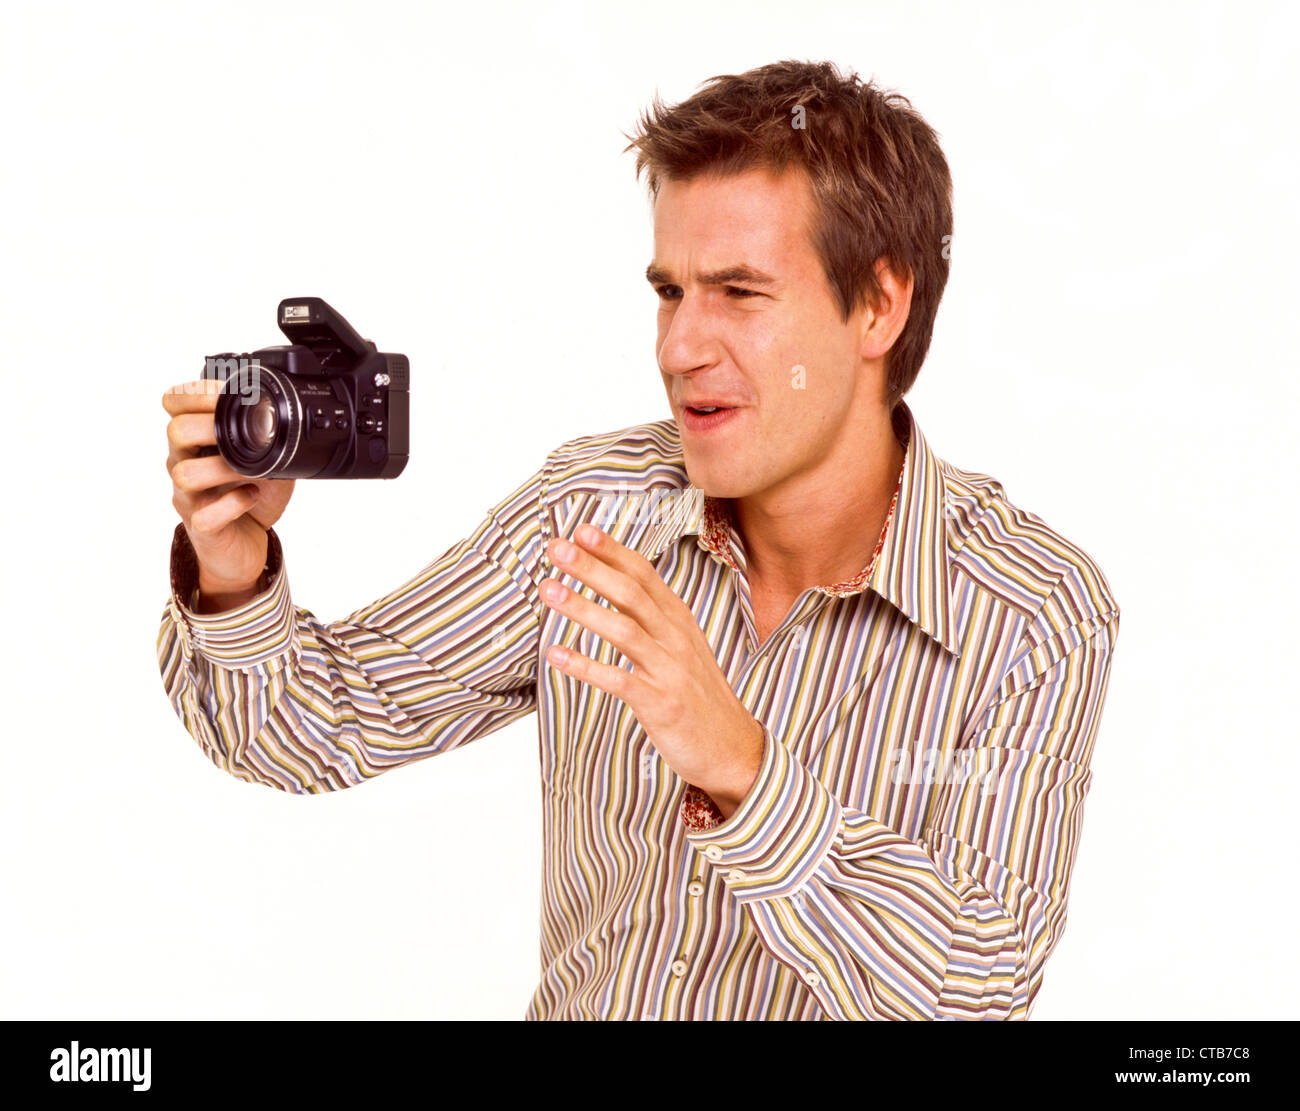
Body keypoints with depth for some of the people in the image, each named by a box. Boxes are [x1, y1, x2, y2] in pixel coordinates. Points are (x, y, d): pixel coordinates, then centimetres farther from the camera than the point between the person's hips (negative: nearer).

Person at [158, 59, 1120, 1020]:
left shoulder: (1041, 622, -14)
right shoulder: (593, 510, -4)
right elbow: (323, 725, -2)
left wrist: (744, 768, -33)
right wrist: (236, 572, -20)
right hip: (574, 1003, 2)